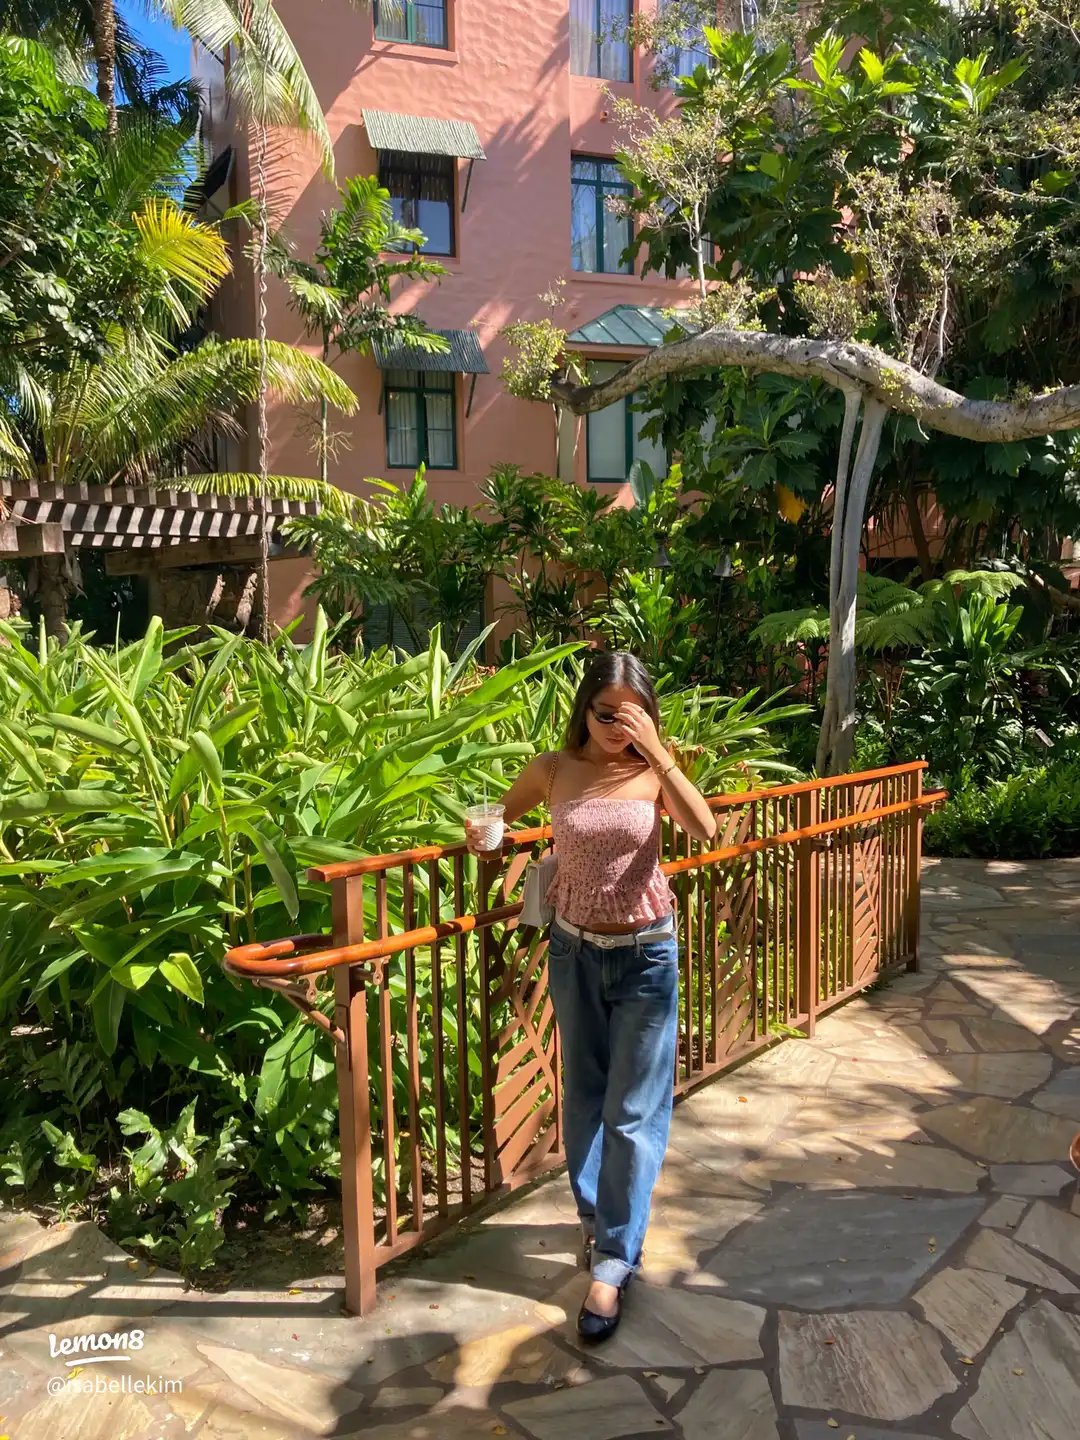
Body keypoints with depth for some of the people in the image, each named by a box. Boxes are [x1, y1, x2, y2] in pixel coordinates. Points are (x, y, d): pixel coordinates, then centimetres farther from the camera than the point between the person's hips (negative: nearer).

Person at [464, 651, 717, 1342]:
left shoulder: (653, 771, -8)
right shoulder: (554, 770, -4)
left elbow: (706, 828, -27)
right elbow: (495, 819, 14)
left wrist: (657, 753, -29)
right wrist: (482, 836, -5)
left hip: (644, 954, -2)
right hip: (575, 949, 2)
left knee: (633, 1111, 1)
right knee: (584, 1097, 17)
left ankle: (613, 1263, 12)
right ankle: (596, 1216, 39)